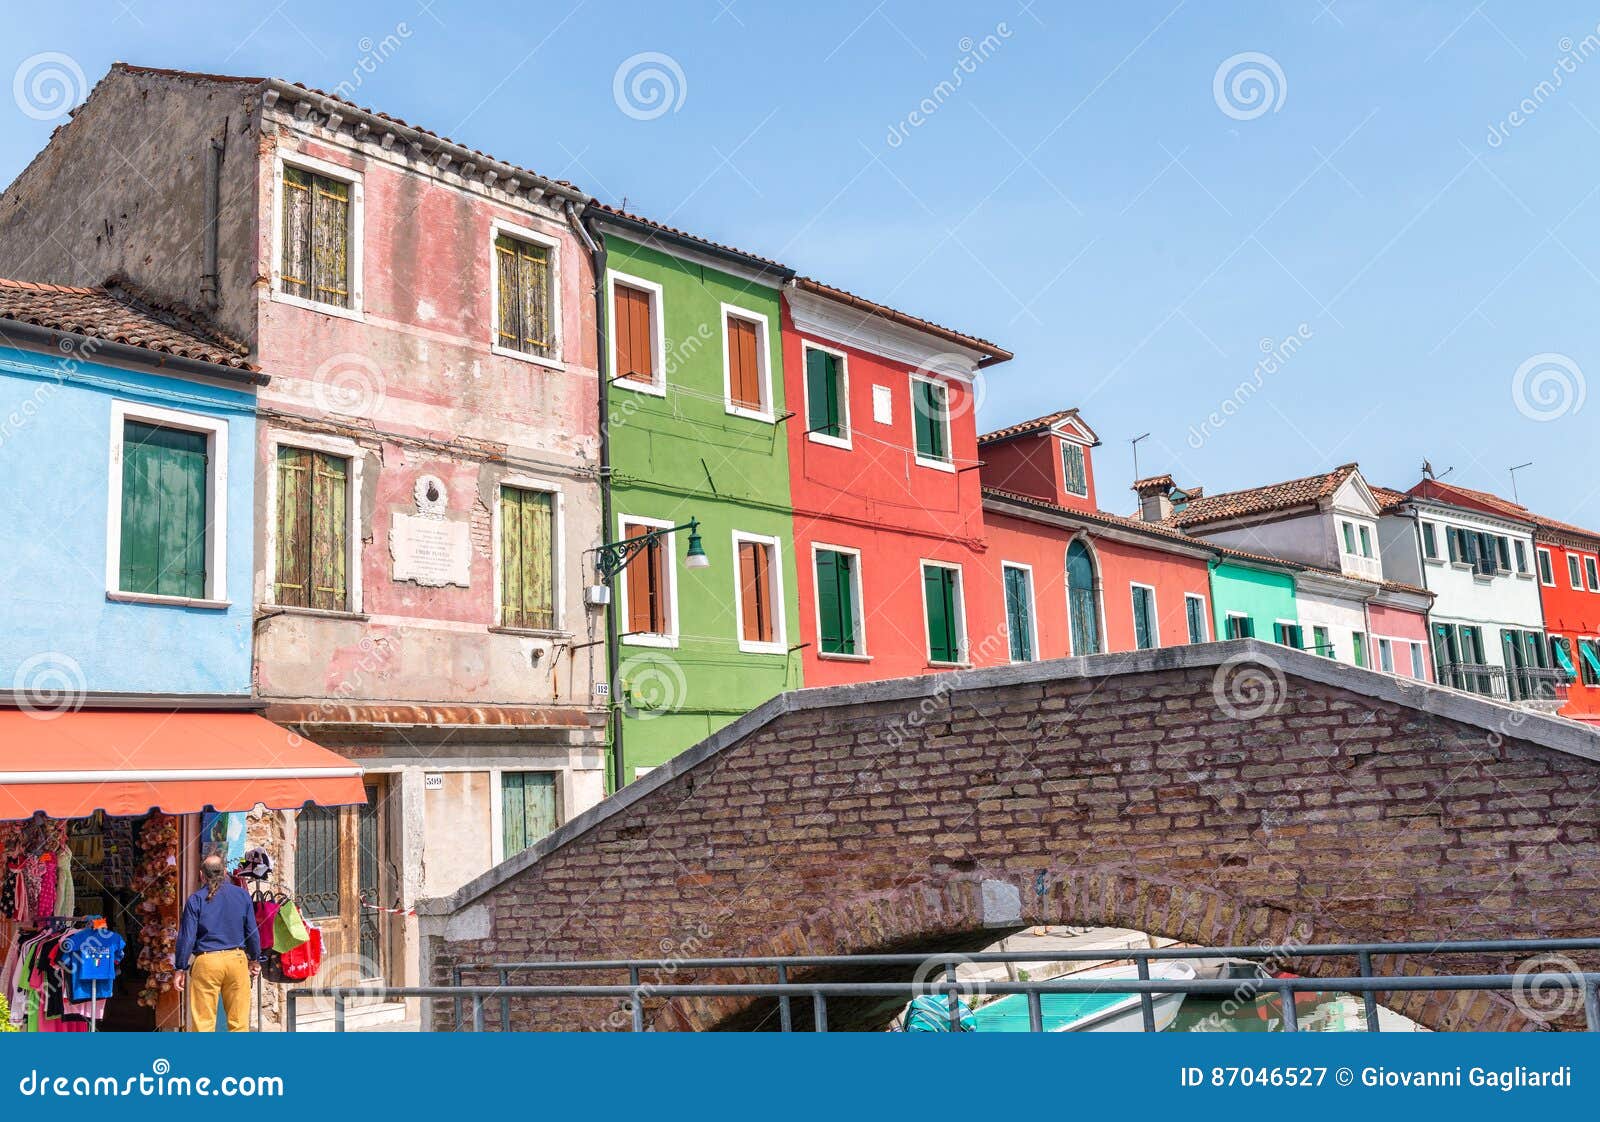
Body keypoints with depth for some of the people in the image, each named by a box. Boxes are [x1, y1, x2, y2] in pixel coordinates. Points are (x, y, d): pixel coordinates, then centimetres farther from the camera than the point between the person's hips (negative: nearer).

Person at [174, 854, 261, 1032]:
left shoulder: (195, 900, -2)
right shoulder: (242, 895, 5)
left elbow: (186, 937, -3)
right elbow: (252, 932, 8)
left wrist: (181, 969, 5)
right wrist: (255, 960, 20)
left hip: (206, 961, -2)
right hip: (236, 959, 2)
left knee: (203, 1020, 4)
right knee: (239, 1018, 8)